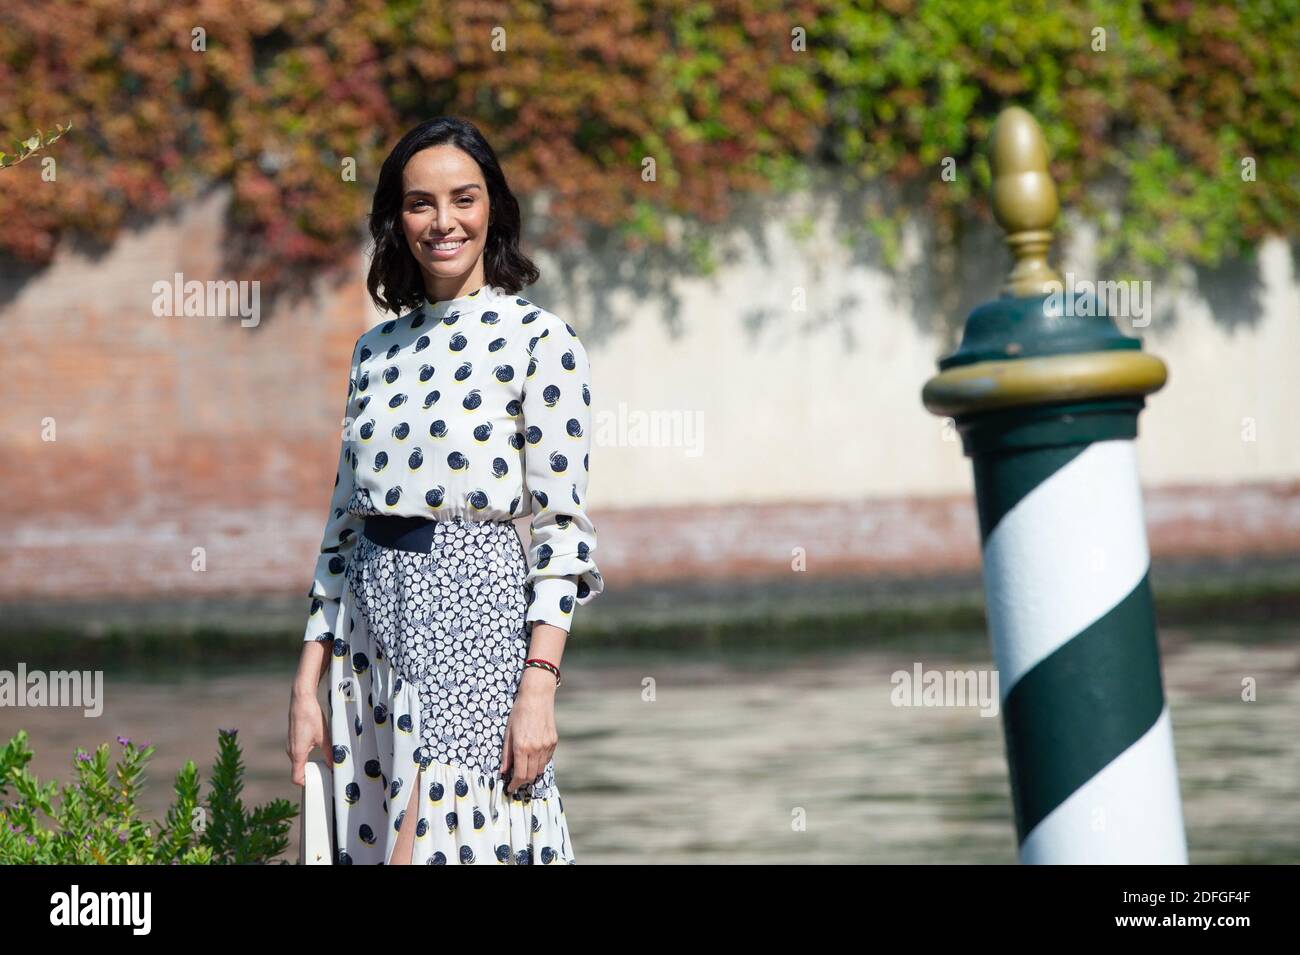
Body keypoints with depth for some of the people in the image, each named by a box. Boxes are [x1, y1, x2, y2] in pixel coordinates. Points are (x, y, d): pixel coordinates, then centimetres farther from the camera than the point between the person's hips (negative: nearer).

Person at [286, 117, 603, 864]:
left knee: (431, 847, -13)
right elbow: (345, 520, 16)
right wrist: (308, 684, 10)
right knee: (370, 844, 6)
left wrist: (539, 688, -17)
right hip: (371, 620, 6)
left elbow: (562, 525, -9)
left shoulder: (539, 340, -4)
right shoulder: (376, 350, 14)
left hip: (471, 612, -6)